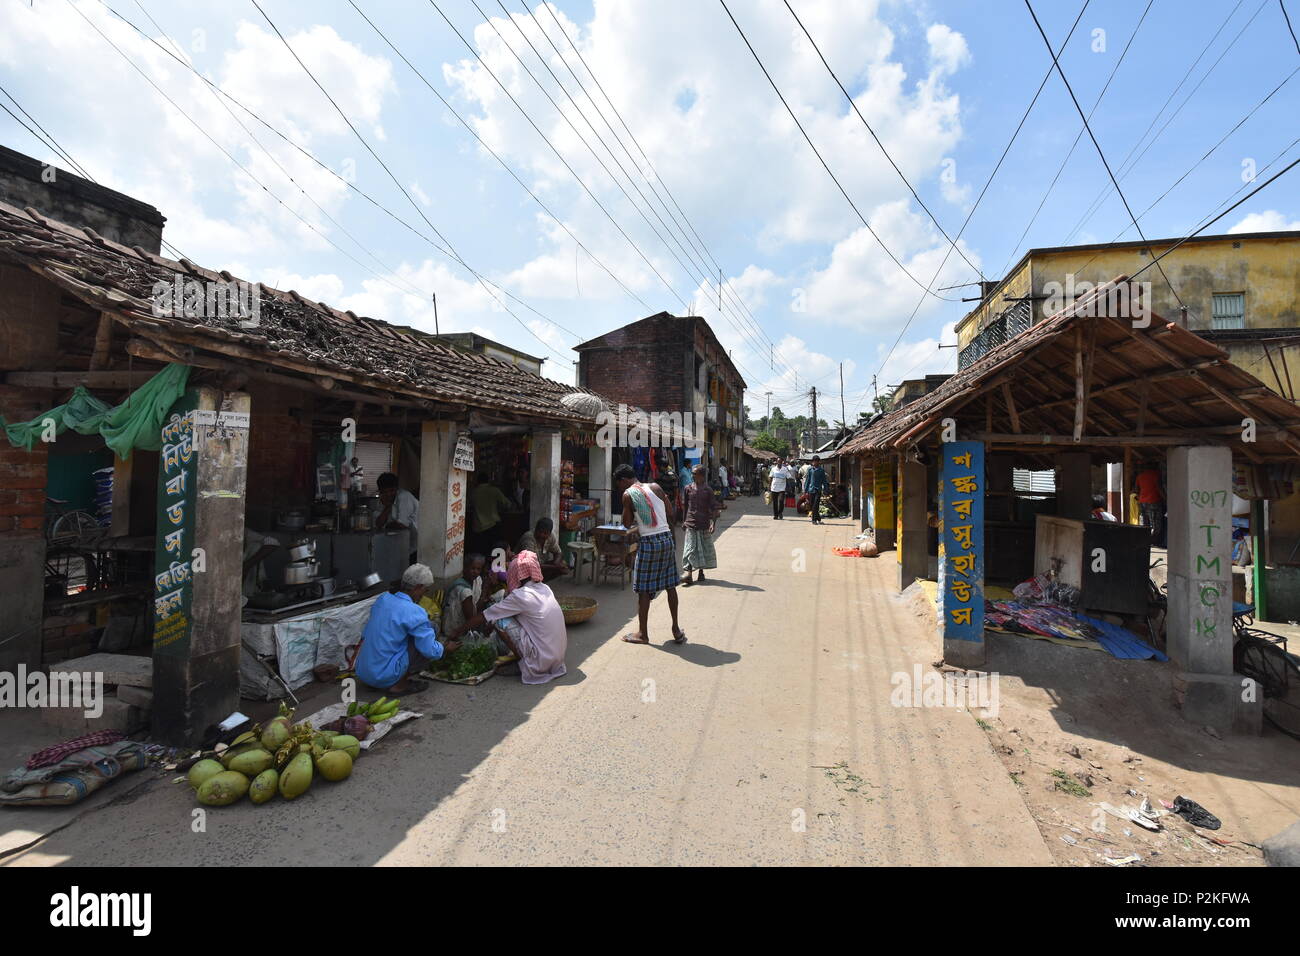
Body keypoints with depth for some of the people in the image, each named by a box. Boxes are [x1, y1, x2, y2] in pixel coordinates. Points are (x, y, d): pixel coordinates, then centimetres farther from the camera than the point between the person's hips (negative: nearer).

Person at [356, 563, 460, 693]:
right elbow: (431, 651, -14)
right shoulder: (415, 613, -17)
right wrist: (446, 648, 8)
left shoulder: (382, 598, 5)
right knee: (431, 628, -4)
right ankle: (400, 684, 0)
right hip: (385, 677, -8)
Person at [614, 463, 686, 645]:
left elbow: (627, 524, -1)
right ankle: (676, 629, 22)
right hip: (667, 538, 5)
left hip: (648, 542, -4)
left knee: (643, 589, 7)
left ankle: (643, 633, 14)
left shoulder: (627, 495, -5)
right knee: (670, 585, 14)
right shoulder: (655, 487, 5)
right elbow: (670, 510, 13)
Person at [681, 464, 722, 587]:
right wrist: (684, 521, 10)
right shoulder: (688, 488, 1)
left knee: (704, 549, 11)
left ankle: (701, 572, 27)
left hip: (704, 524, 0)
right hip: (691, 524, 0)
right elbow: (684, 506, 9)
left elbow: (714, 508, -5)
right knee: (690, 549, -3)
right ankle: (689, 576, -4)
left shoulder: (708, 490, -4)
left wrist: (713, 523, -16)